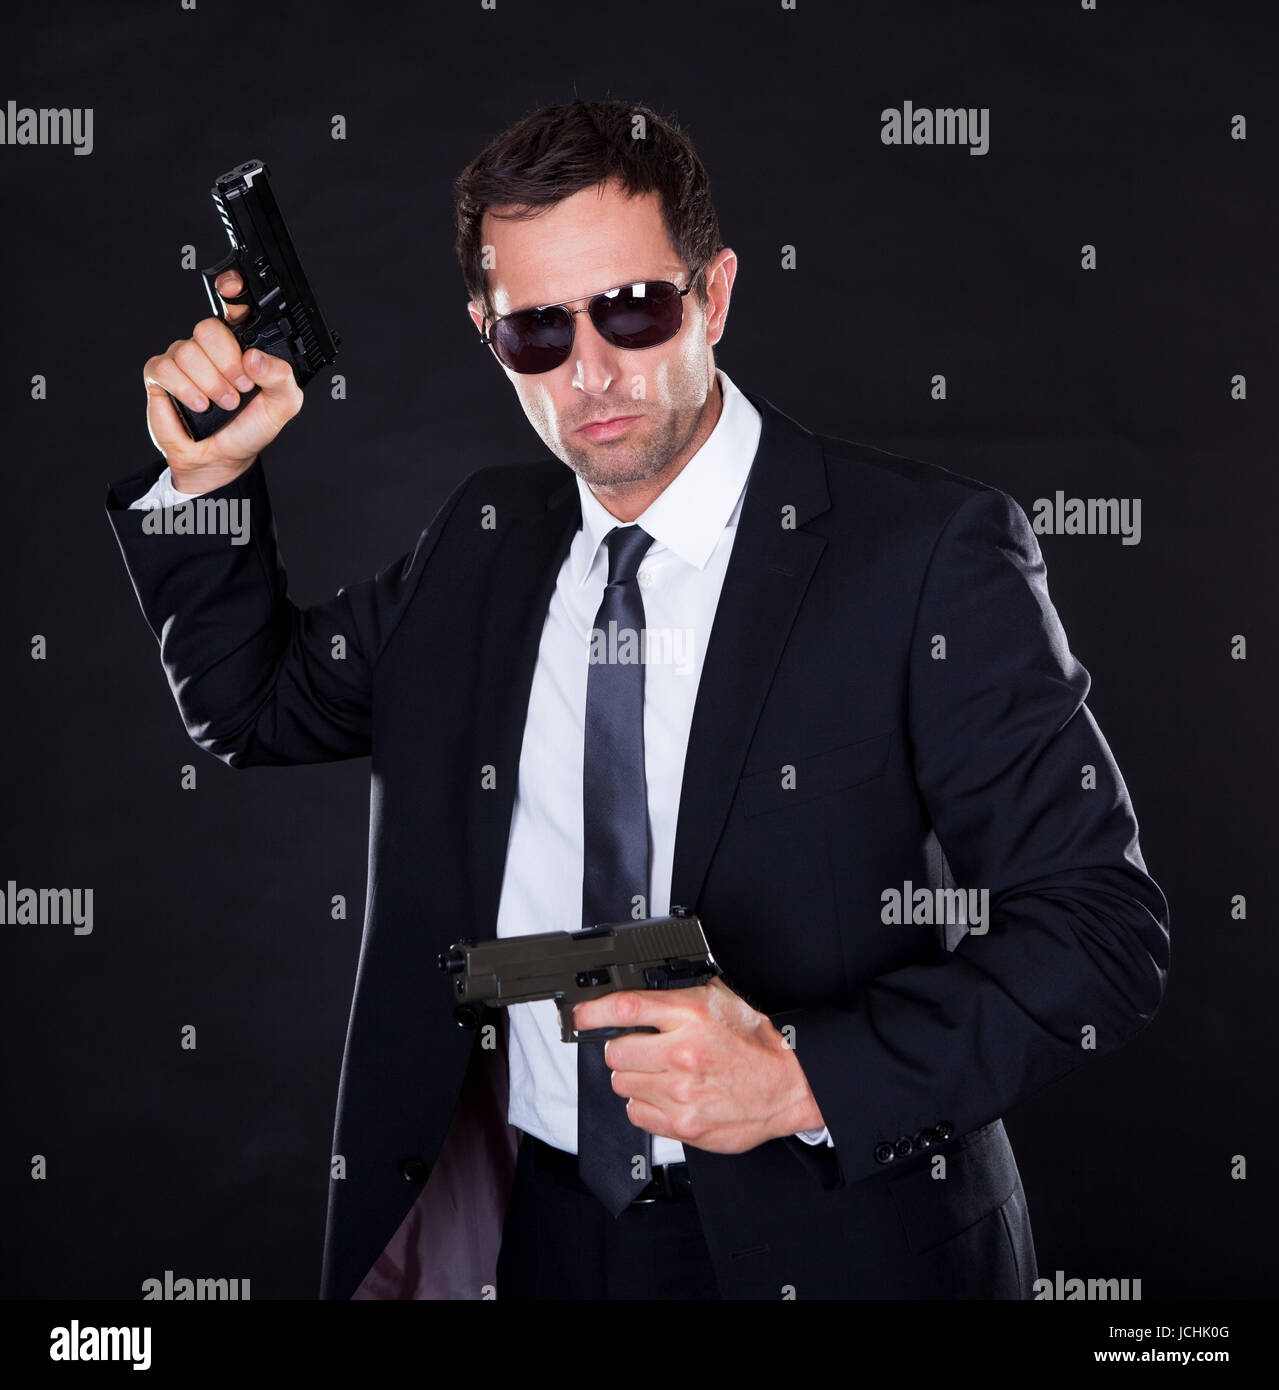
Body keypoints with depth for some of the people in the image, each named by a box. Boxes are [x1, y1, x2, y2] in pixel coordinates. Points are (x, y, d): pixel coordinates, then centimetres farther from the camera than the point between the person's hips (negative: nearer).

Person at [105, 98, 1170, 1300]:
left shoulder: (927, 551, -14)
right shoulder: (480, 539, 2)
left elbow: (1104, 930, -16)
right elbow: (254, 703, 16)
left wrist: (805, 1076, -25)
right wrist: (207, 472, 0)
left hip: (822, 1237, -4)